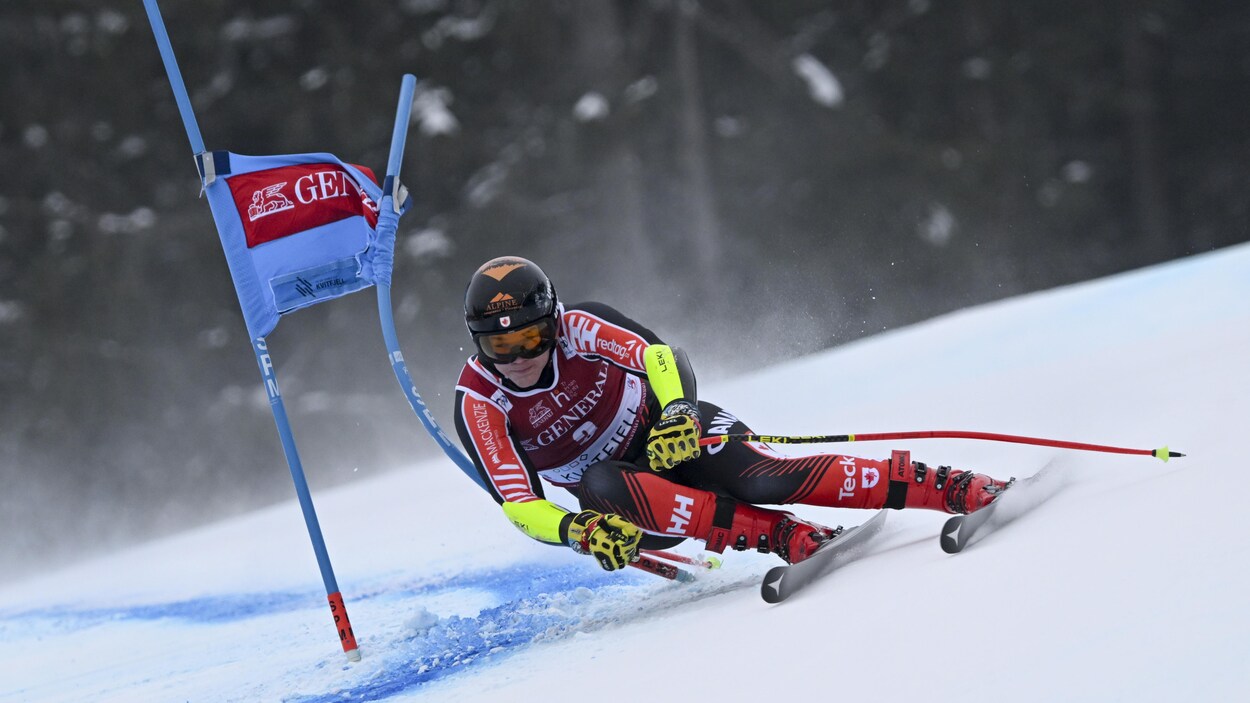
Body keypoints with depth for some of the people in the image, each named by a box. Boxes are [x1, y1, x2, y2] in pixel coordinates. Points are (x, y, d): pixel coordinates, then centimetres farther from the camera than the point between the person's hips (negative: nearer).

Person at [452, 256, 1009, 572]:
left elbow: (654, 354, -27)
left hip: (671, 428, -1)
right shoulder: (477, 402, -16)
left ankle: (957, 489, -32)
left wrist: (678, 410, -48)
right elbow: (517, 502, -22)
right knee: (603, 487, -36)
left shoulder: (579, 328, -16)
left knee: (764, 479, -29)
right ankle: (786, 537, -39)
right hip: (625, 496, 1)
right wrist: (577, 531, -41)